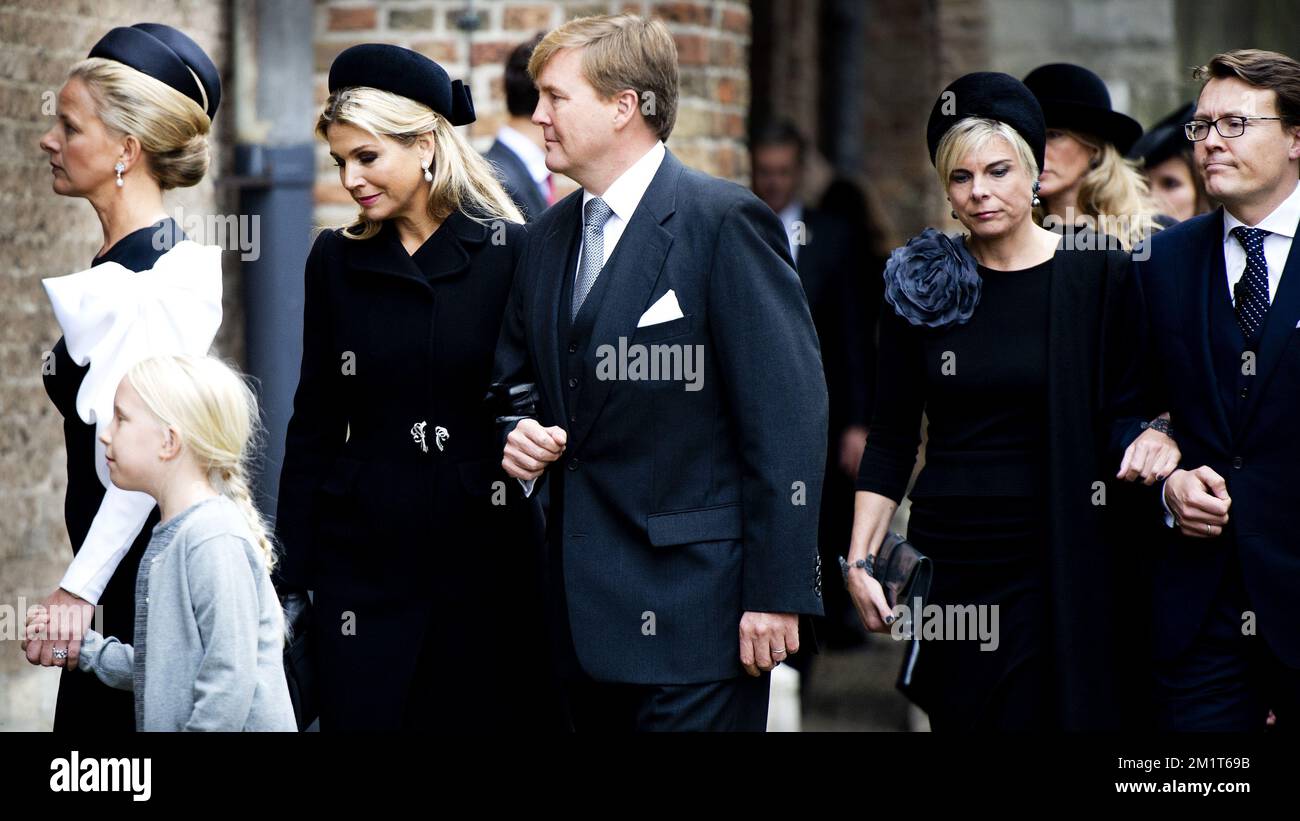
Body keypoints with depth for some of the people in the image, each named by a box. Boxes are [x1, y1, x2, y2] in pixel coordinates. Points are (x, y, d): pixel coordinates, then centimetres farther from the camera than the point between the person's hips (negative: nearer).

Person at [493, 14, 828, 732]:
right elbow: (516, 381, 26)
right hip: (586, 613, 7)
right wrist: (518, 434, 1)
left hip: (690, 614, -7)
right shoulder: (548, 239, 14)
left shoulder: (725, 222, -9)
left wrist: (778, 592, -17)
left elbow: (786, 418, -13)